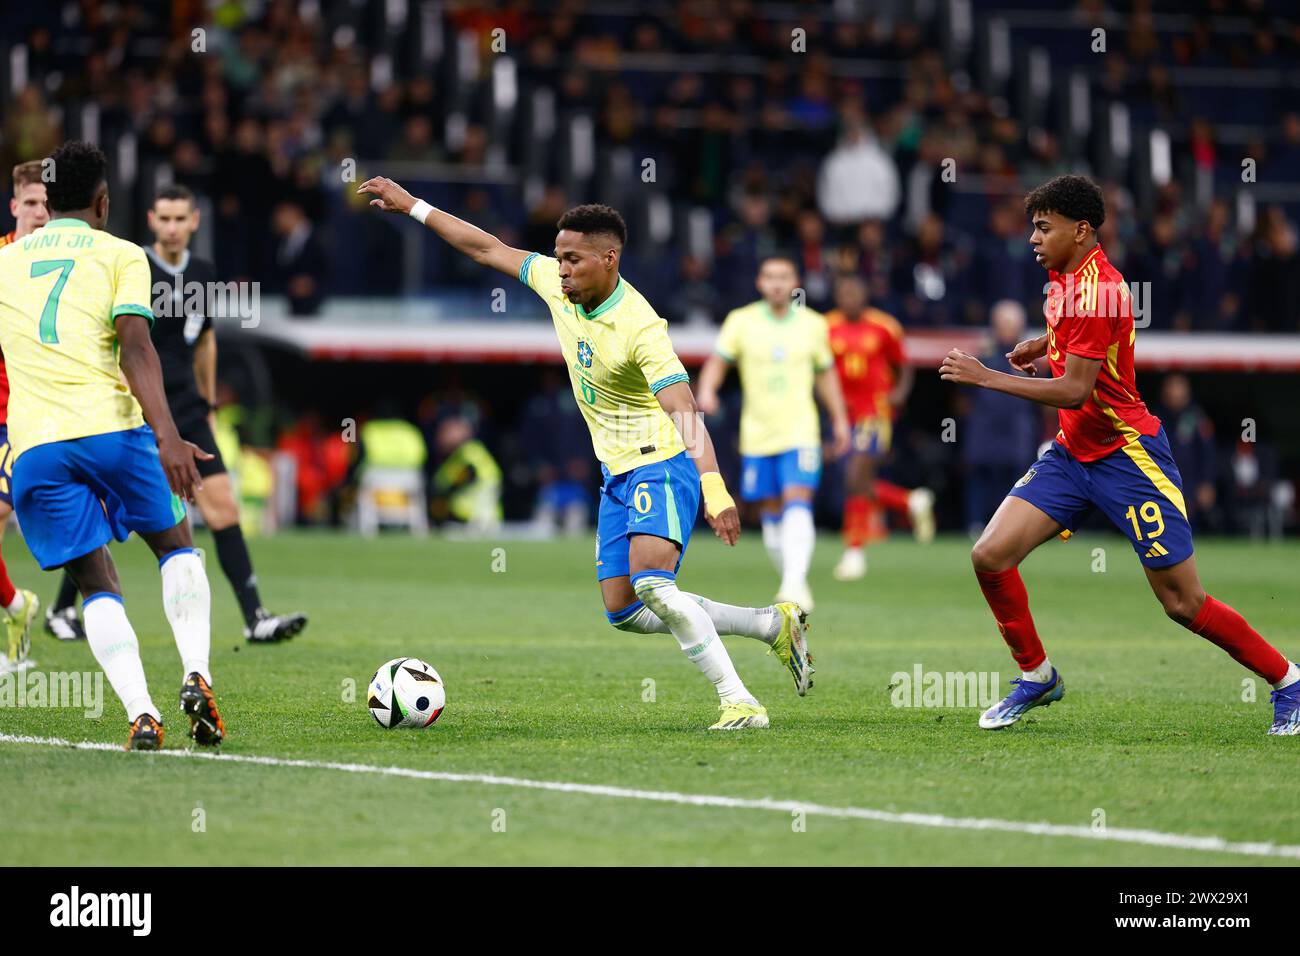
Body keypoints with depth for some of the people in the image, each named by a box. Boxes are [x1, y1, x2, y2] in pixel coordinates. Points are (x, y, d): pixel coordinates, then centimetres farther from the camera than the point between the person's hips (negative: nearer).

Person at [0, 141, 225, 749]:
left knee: (98, 586, 8)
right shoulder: (120, 255, 9)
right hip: (111, 425, -2)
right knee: (176, 545, 20)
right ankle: (196, 677, -1)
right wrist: (166, 437, -16)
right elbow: (134, 347, -7)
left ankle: (141, 715, -11)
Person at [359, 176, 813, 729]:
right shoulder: (556, 284, -2)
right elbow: (489, 250, 11)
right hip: (618, 473, 9)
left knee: (650, 583, -29)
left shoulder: (640, 327, -25)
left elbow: (684, 413, -34)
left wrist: (714, 490, -47)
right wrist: (412, 206, 13)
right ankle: (774, 625, 19)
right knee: (625, 612, 7)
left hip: (662, 463, -9)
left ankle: (739, 703, -26)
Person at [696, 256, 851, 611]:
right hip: (757, 435, 1)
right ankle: (792, 580, 24)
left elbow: (825, 373, 15)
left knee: (797, 504, -19)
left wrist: (840, 419, 17)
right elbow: (717, 362, 0)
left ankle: (795, 583, -30)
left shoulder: (813, 324, 4)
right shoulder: (741, 321, 0)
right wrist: (706, 391, -21)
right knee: (772, 512, 7)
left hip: (800, 432, -1)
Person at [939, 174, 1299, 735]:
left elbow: (1074, 391, -26)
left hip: (1125, 454, -9)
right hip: (1072, 453, 9)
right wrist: (1041, 344, 17)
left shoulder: (1095, 290, -22)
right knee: (990, 556, -6)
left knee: (1182, 603, -5)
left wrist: (986, 378, -24)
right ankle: (1036, 676, 11)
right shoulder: (1064, 274, 7)